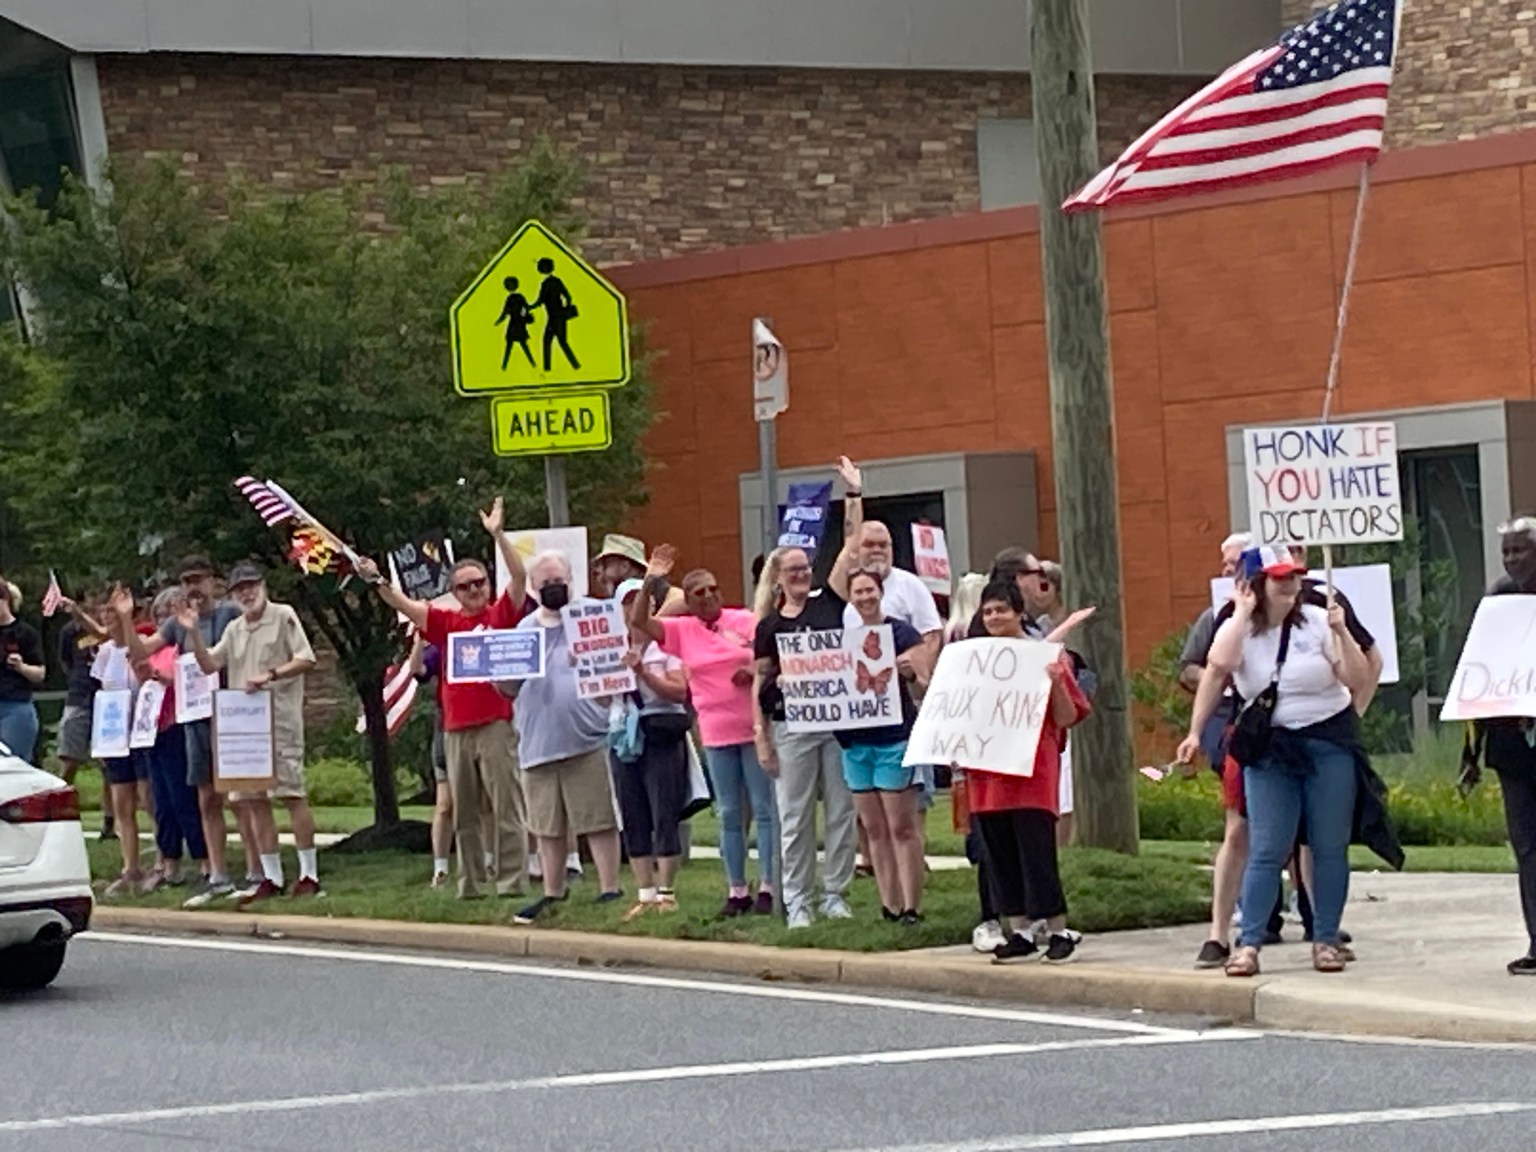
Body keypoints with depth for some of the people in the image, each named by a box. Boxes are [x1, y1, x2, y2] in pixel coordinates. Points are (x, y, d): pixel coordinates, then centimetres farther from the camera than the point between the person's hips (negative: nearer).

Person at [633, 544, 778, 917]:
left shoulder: (746, 621, -1)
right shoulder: (682, 630, 4)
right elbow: (639, 621, -4)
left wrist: (756, 671, -16)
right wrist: (650, 583, -14)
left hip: (755, 727, -3)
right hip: (715, 731, 3)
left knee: (765, 807, -1)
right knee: (729, 813, 8)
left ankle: (767, 887, 3)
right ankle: (737, 890, 14)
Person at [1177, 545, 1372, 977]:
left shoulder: (1317, 621, -1)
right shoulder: (1238, 628, 1)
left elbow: (1358, 679, -7)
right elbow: (1219, 665, -21)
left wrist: (1341, 632, -15)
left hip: (1328, 742, 0)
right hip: (1269, 747, 0)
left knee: (1330, 848, 2)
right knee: (1267, 850, -5)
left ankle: (1326, 939, 11)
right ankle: (1248, 943, -3)